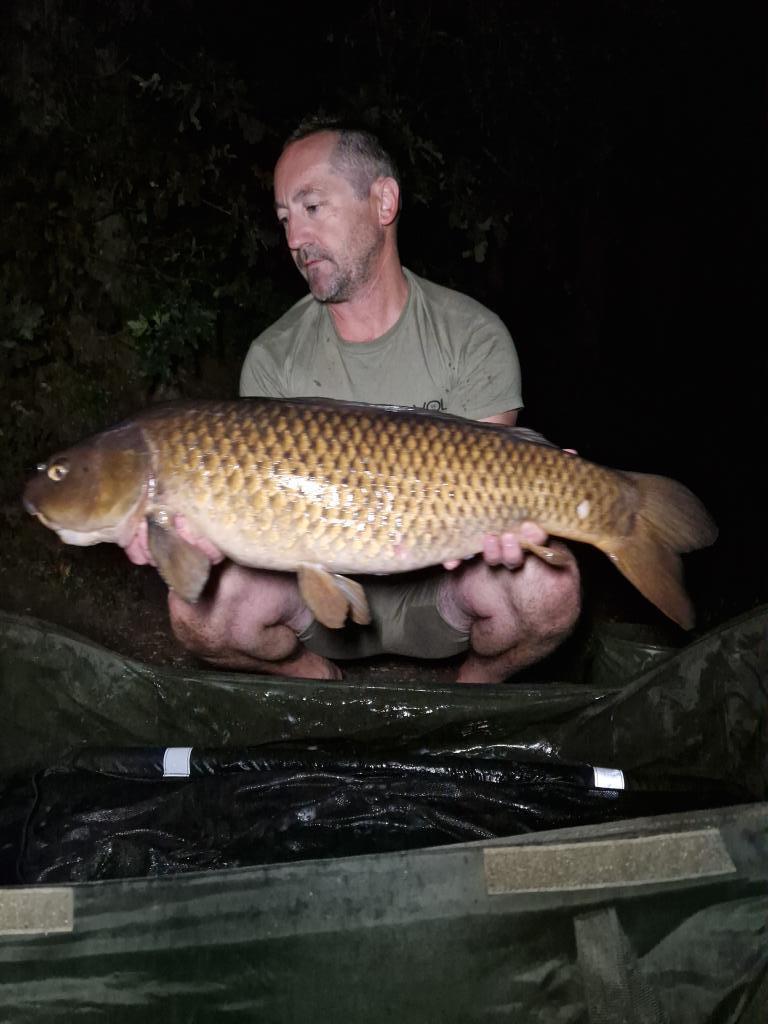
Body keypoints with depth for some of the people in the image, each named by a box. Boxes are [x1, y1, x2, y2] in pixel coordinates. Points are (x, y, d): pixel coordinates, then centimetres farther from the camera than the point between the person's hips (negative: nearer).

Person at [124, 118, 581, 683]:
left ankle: (476, 685, 4)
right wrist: (195, 529, -32)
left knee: (546, 585, -33)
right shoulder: (273, 358, -3)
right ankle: (318, 679, 8)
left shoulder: (474, 337, -8)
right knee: (200, 605, -26)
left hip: (436, 589, -1)